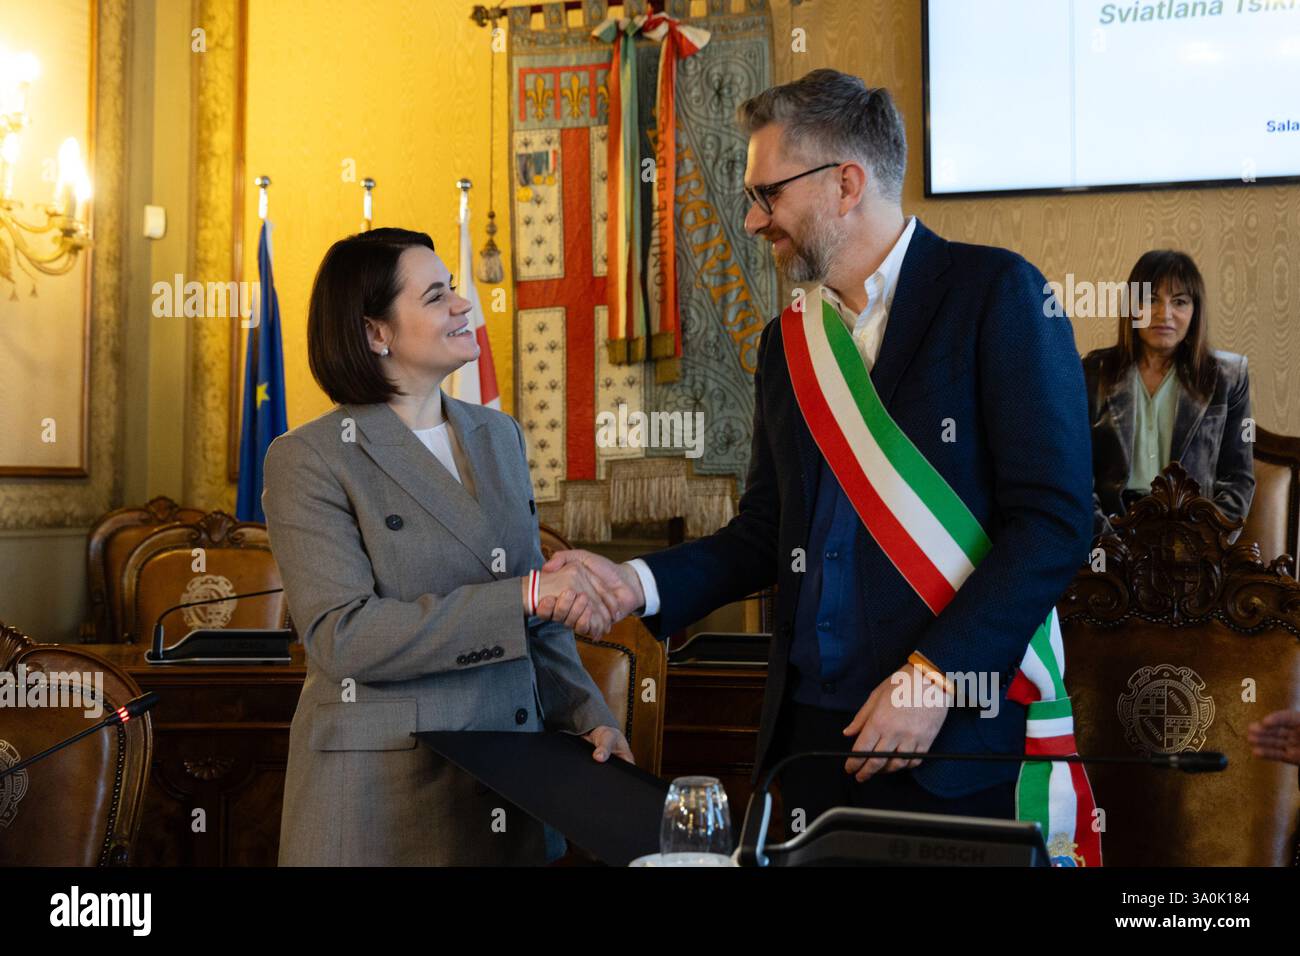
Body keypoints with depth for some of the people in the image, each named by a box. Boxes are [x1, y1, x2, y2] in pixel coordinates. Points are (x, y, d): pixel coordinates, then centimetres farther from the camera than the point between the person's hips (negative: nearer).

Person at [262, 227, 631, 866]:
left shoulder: (498, 436, 10)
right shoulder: (310, 461, -8)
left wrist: (587, 718, 2)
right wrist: (522, 596, -21)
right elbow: (341, 638, -18)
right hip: (381, 800, -5)